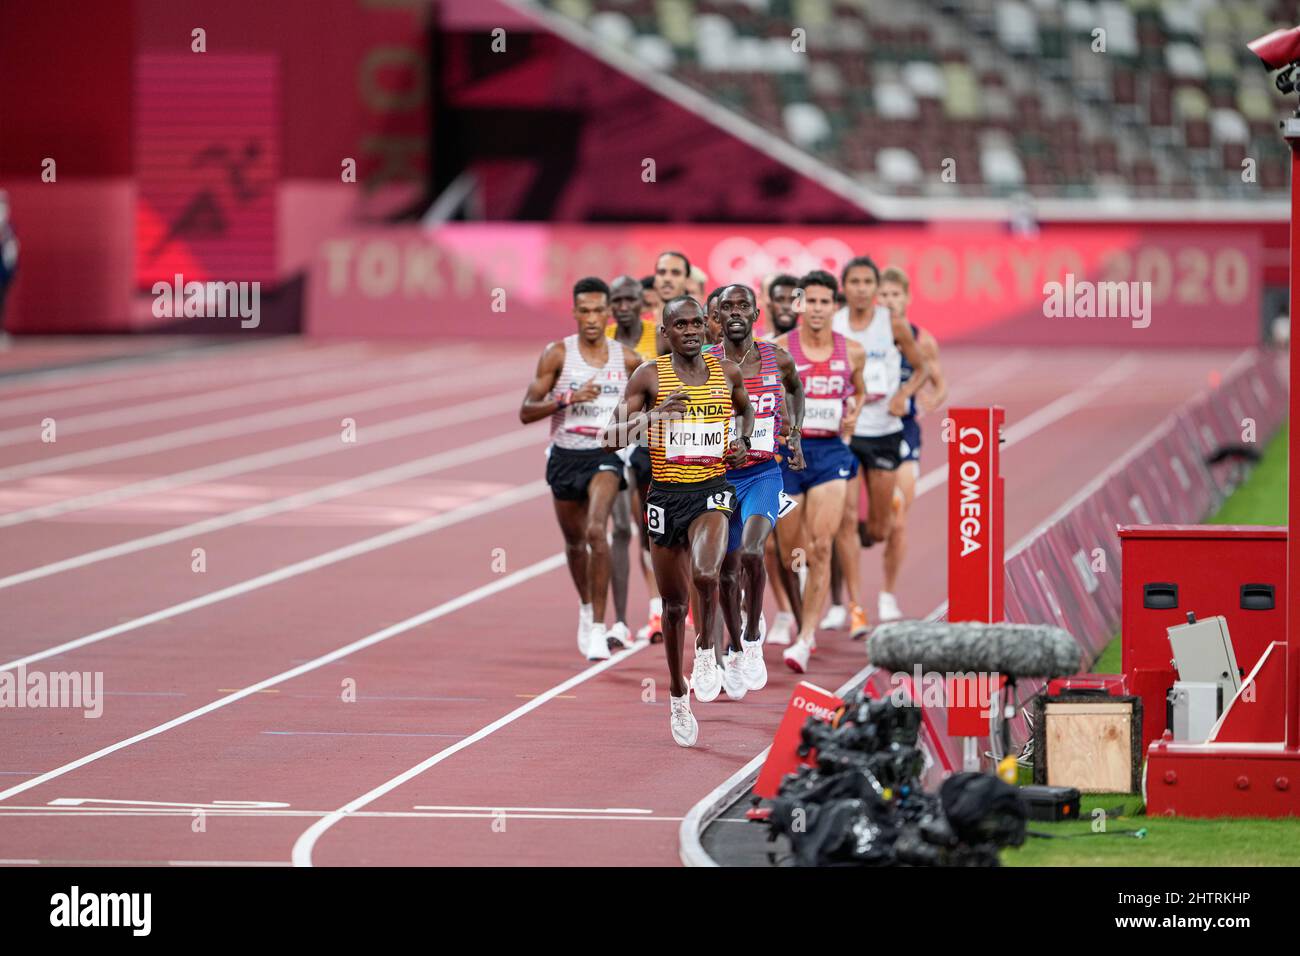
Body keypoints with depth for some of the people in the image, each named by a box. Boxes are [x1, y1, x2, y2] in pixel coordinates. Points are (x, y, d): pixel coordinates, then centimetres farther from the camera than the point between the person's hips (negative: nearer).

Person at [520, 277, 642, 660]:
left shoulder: (626, 360, -2)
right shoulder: (557, 355, -6)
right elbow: (526, 412, -9)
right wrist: (568, 399, -23)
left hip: (605, 455, -2)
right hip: (565, 456, 2)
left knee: (596, 531, -24)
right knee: (574, 540, 17)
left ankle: (598, 628, -23)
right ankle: (586, 607, 46)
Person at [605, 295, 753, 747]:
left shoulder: (727, 373, 5)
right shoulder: (650, 376, -3)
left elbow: (746, 409, 28)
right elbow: (612, 437, -6)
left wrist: (743, 439, 7)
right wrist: (654, 414, -21)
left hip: (712, 491, 0)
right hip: (666, 494, 0)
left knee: (705, 573, -30)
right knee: (674, 603, 9)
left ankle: (707, 650, -4)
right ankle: (677, 694, 27)